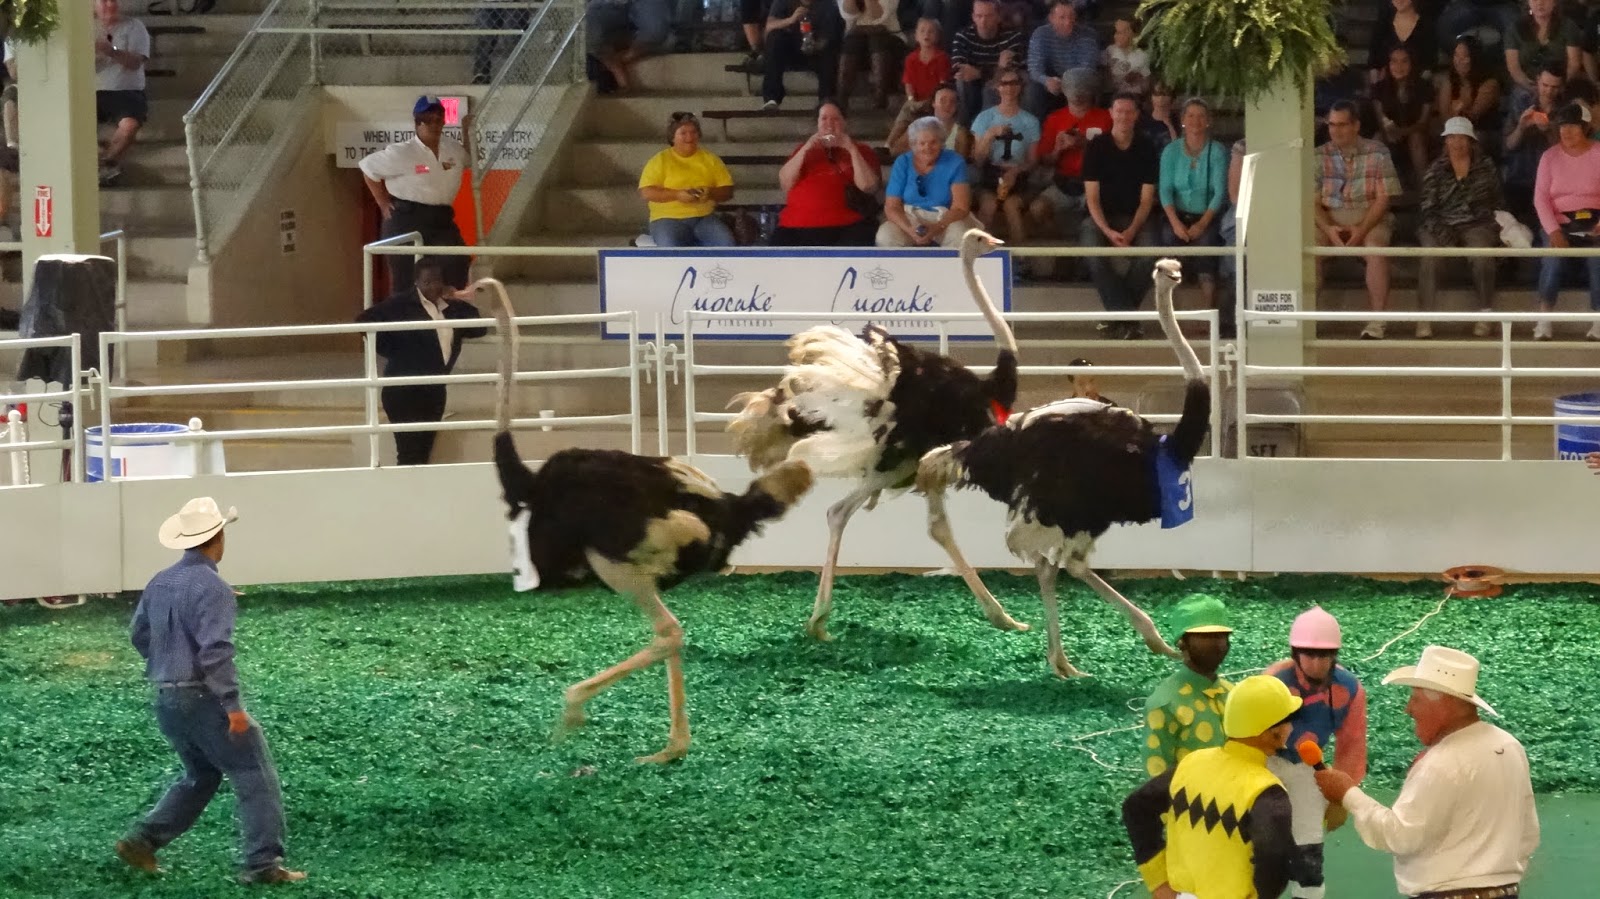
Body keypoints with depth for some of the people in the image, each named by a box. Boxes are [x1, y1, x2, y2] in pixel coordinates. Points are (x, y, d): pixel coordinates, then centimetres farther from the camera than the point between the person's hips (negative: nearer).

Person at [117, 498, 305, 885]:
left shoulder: (160, 582, 8)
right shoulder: (212, 587, -18)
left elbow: (140, 636, 18)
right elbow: (215, 650, -24)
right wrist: (233, 706, -23)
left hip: (166, 699, 8)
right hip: (204, 697, -8)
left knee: (200, 776, 23)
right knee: (255, 776, 1)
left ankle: (142, 841, 15)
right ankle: (264, 863, -2)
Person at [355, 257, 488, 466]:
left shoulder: (450, 307, 11)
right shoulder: (402, 304, -8)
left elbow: (479, 329, 11)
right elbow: (365, 320, -10)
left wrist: (460, 304, -2)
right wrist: (392, 352, -9)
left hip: (434, 389, 6)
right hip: (405, 389, -6)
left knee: (424, 452, 11)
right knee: (410, 453, -11)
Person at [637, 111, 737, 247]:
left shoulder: (710, 159, 13)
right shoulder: (660, 160, 4)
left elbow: (727, 191, 10)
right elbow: (646, 192, -6)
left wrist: (710, 193, -12)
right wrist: (677, 195, -18)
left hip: (704, 218, 3)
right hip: (669, 219, -3)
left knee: (726, 244, -27)